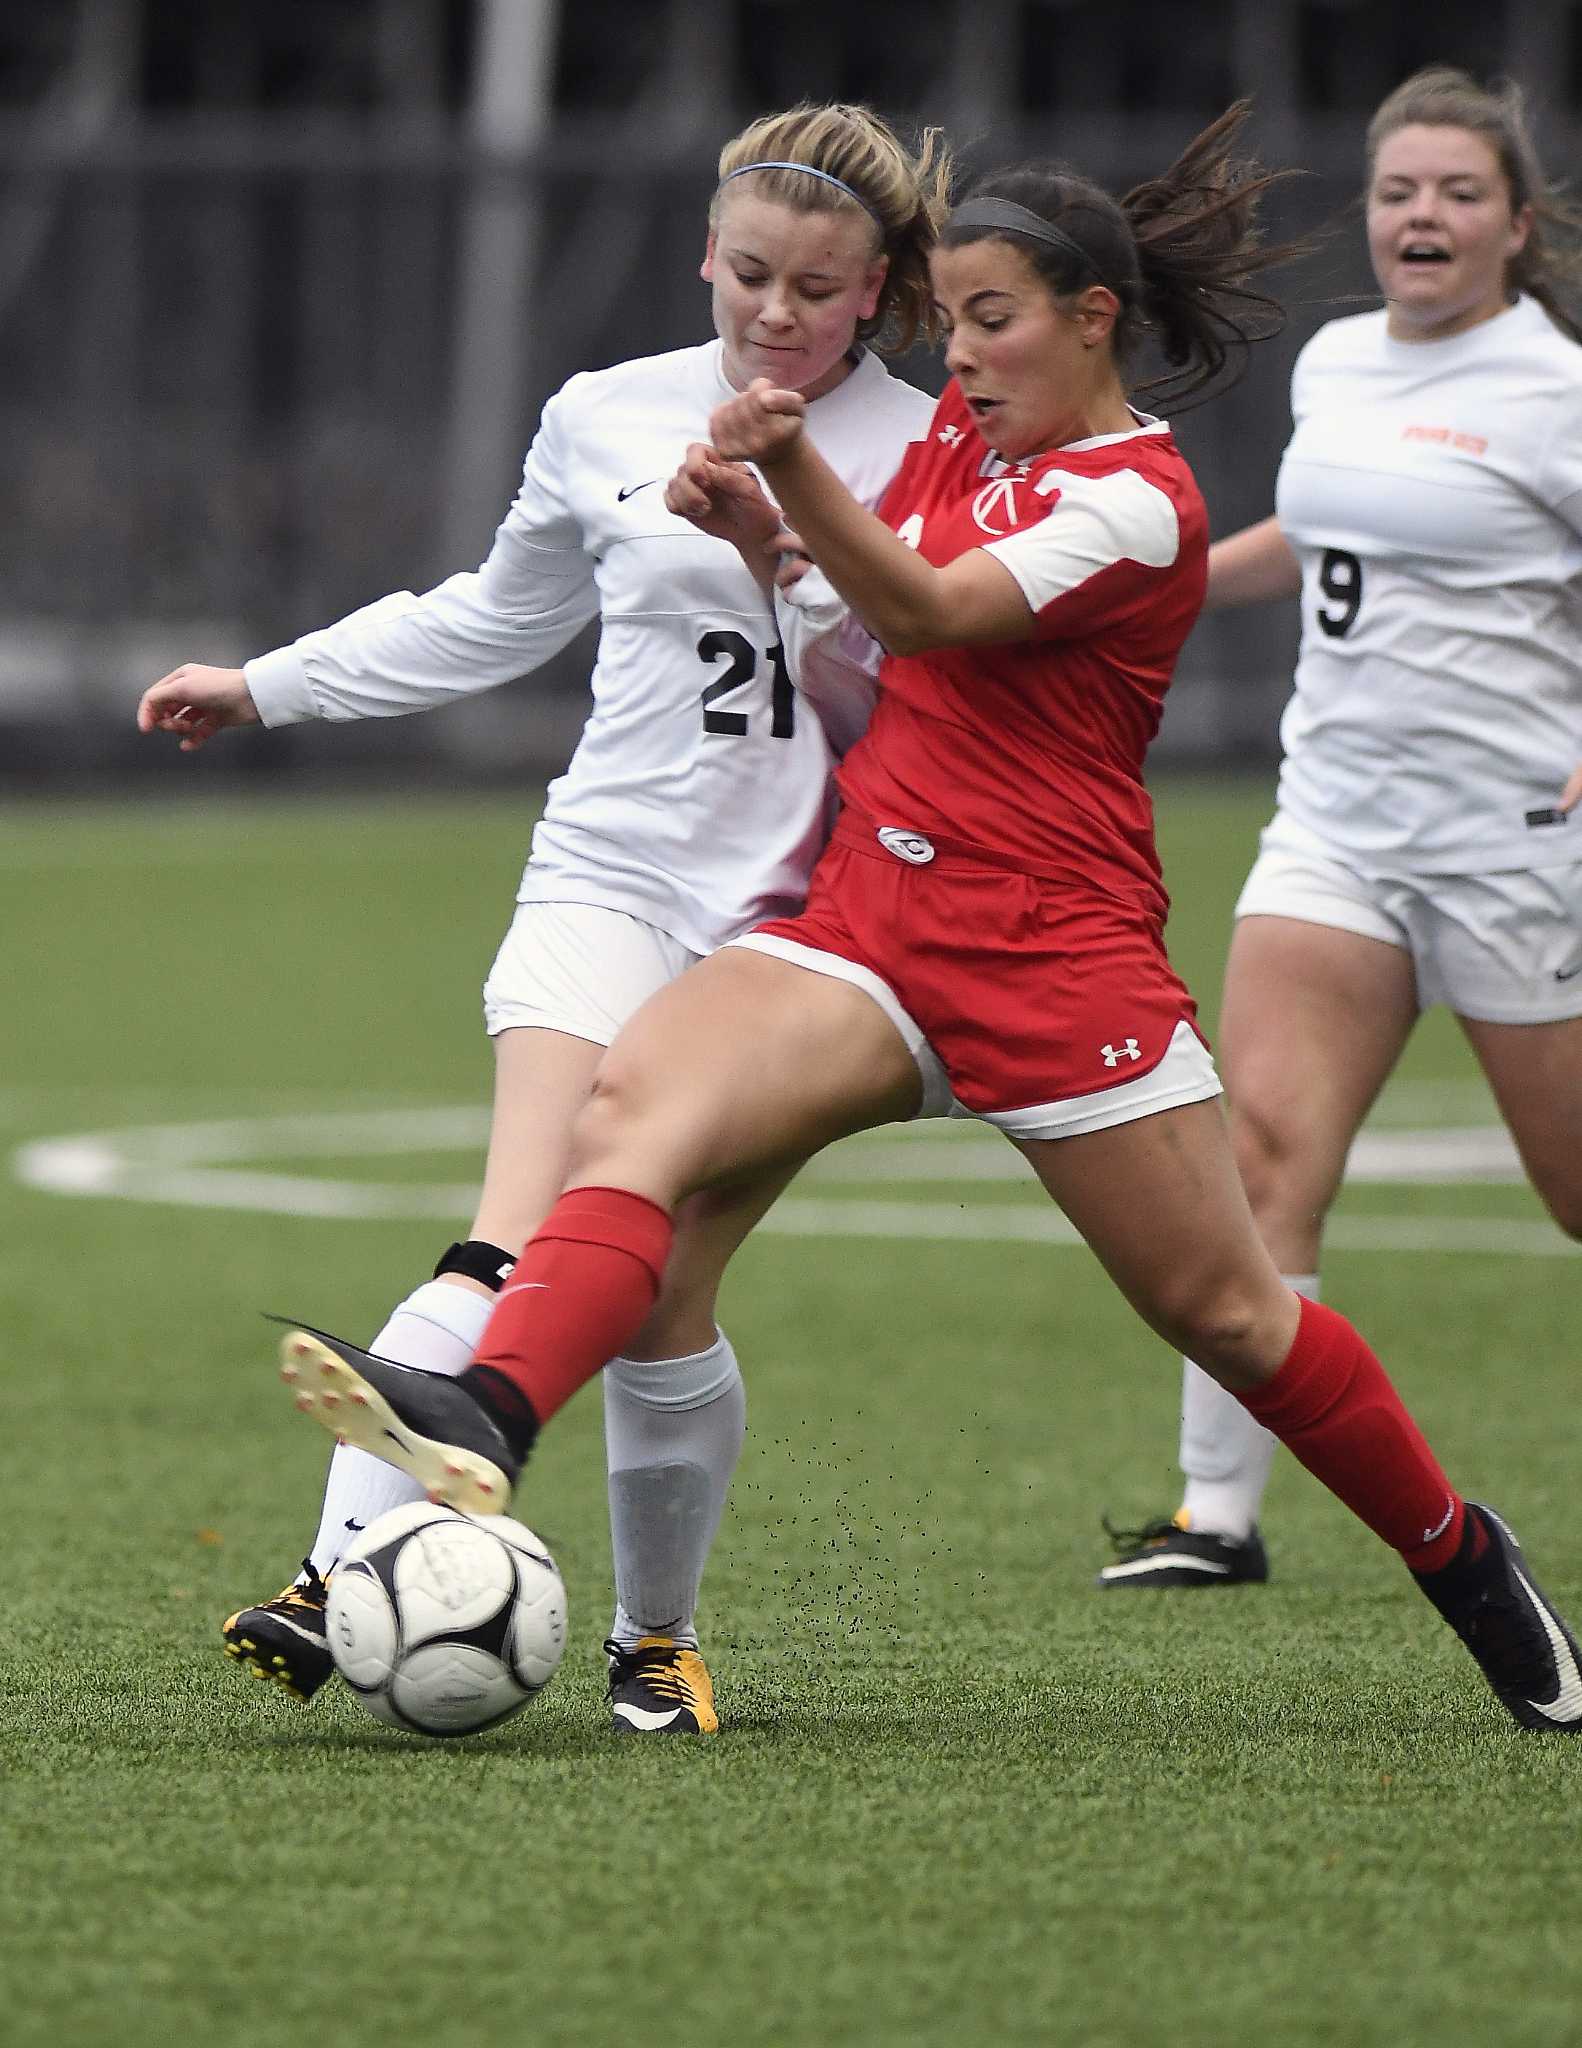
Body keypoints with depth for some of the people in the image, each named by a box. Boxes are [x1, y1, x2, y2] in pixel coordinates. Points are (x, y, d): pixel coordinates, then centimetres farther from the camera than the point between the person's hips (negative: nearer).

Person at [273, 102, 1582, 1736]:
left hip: (1052, 954, -6)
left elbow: (928, 614, -24)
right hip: (868, 916, 6)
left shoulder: (1135, 499, -11)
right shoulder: (967, 431, 13)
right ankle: (484, 1427, -44)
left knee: (1229, 1316, 3)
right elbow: (869, 641, 23)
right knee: (632, 1105, -22)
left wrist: (794, 467, -41)